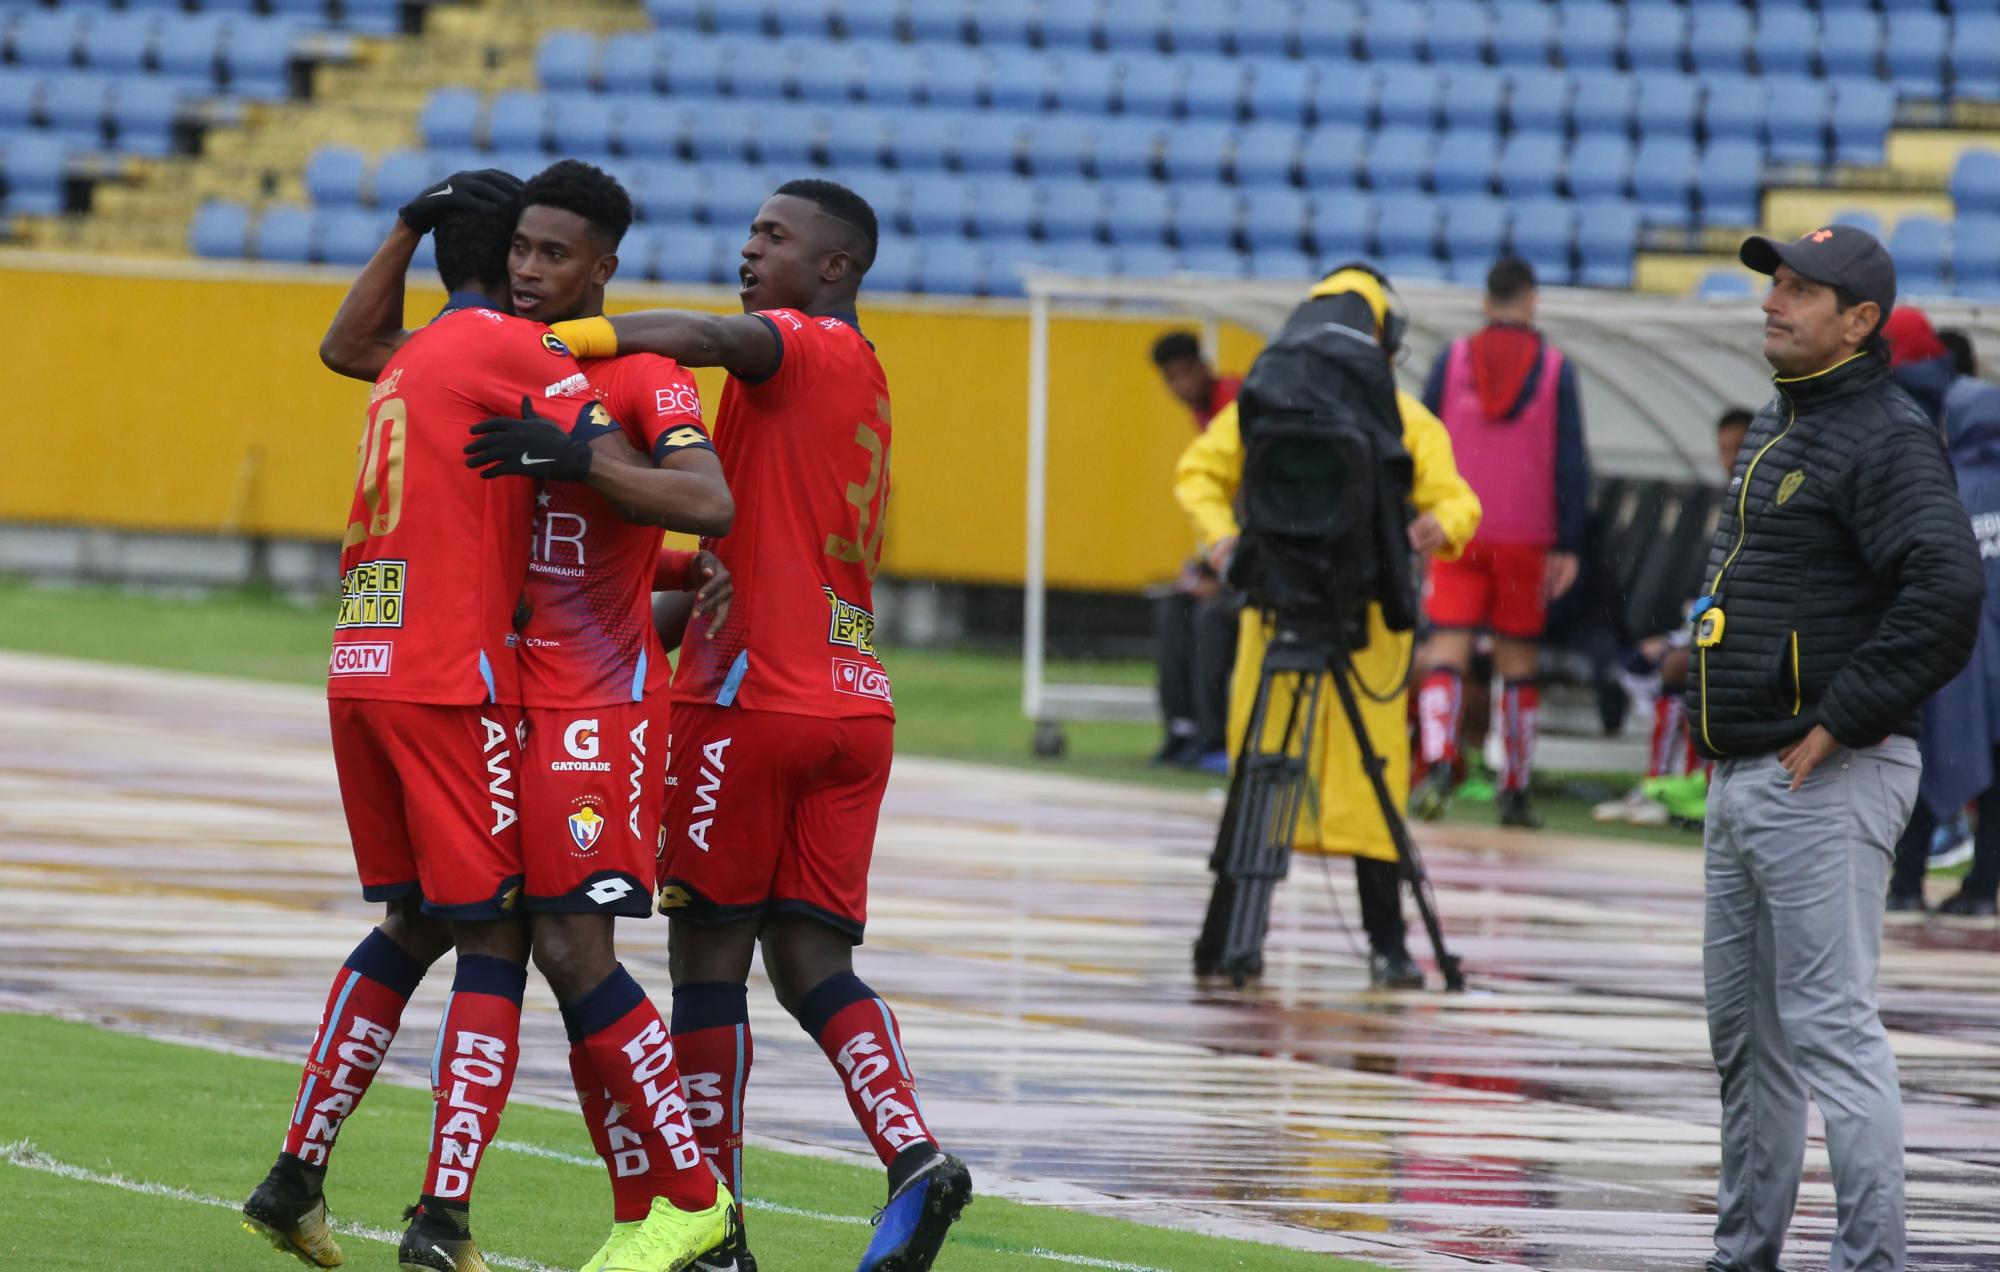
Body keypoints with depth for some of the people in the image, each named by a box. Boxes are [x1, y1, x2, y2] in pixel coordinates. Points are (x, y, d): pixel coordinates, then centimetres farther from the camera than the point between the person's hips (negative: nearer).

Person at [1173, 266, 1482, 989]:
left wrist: (1441, 528, -24)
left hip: (1366, 620, -1)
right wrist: (1220, 533, -7)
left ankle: (1387, 941, -3)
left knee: (1370, 774, -5)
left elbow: (1454, 498, 0)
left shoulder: (1408, 421, 5)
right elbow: (1201, 470, 12)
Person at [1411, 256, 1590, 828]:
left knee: (1447, 652, -4)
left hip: (1457, 531, 0)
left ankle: (1438, 760, -27)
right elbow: (1571, 463, 0)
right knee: (1517, 660, 8)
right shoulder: (1555, 369, 1)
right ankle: (1515, 791, 11)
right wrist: (1568, 545, 4)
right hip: (1527, 539, 0)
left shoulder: (1453, 359, 3)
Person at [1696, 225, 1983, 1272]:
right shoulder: (1776, 429, 17)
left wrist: (1839, 722, -23)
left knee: (1829, 1024, -12)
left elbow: (1946, 591, -27)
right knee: (1745, 1031, 16)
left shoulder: (1885, 438, -14)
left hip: (1825, 783, -10)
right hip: (1740, 780, 10)